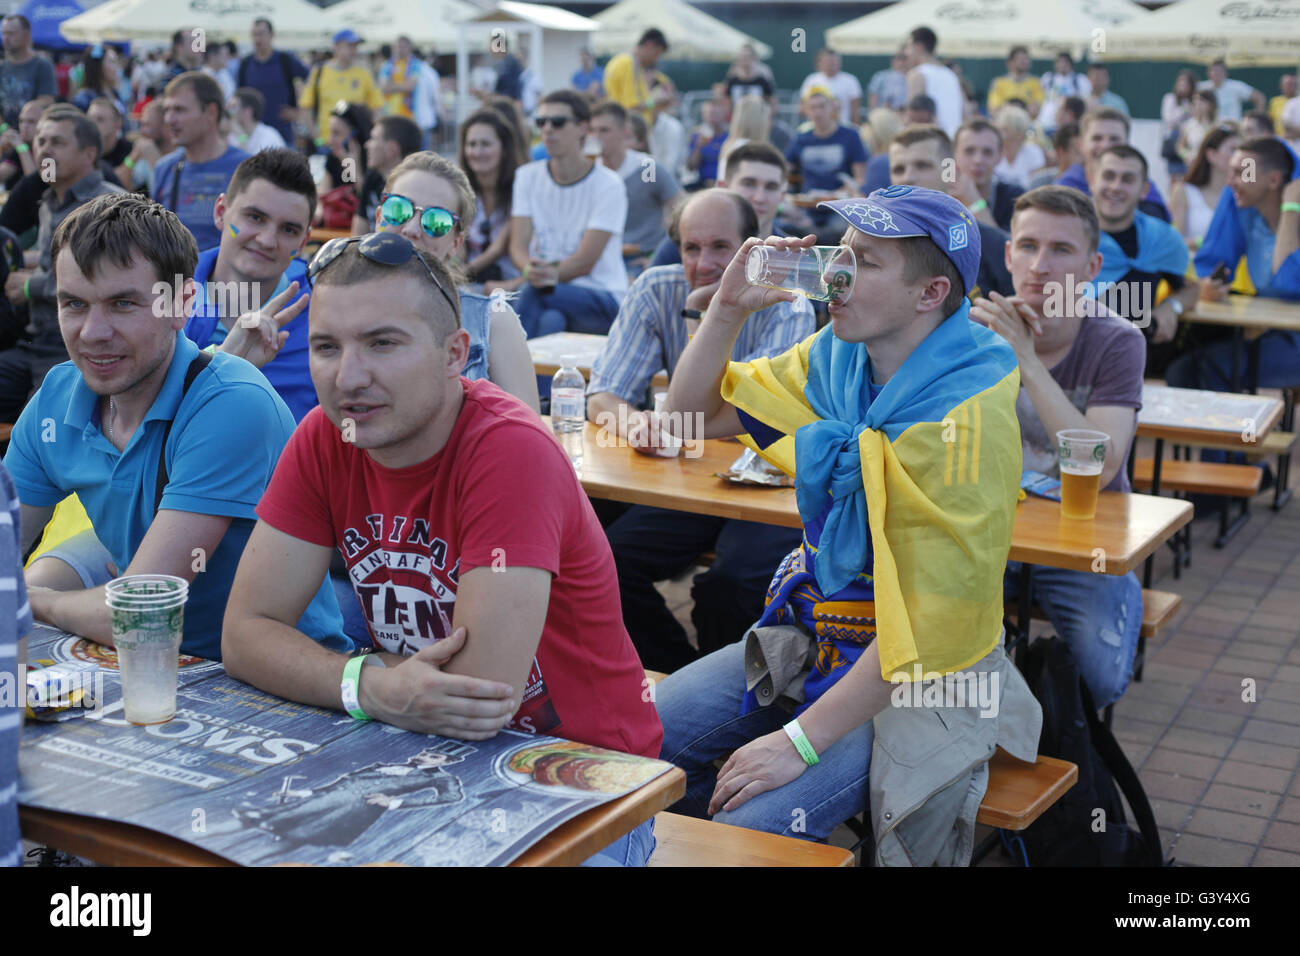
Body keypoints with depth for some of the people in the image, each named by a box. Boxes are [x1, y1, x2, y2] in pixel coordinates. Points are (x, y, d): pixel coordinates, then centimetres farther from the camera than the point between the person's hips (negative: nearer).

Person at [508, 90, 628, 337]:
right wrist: (529, 269, -25)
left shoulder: (608, 185, -6)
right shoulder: (528, 176, 9)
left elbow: (586, 261, -13)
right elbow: (518, 246, -2)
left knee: (534, 293, -32)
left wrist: (552, 274, -30)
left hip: (604, 298, -3)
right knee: (551, 320, -34)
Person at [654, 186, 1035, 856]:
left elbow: (930, 622, -25)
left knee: (747, 828, -24)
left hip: (915, 674, -7)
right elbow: (693, 415, 8)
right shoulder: (836, 355, -1)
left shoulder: (966, 418, -24)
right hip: (811, 632, 7)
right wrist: (728, 307, -9)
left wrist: (801, 741, -23)